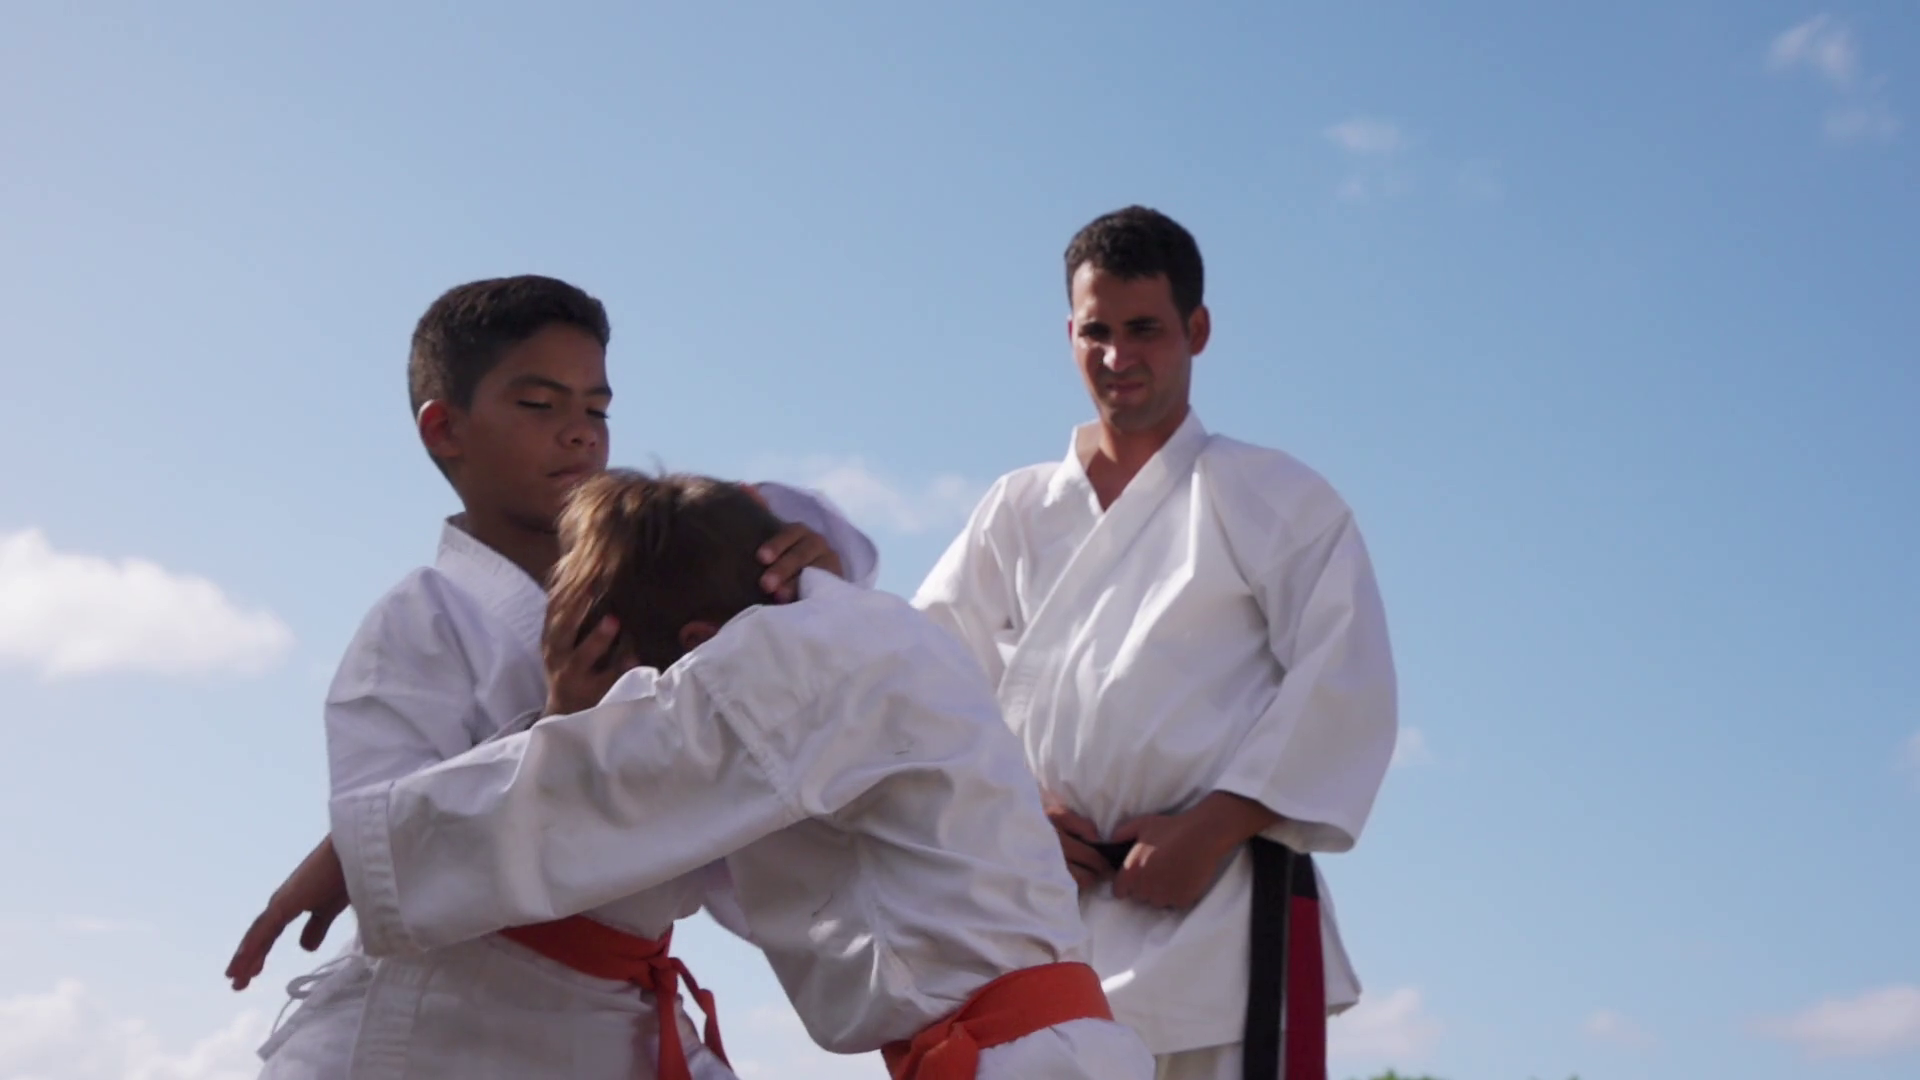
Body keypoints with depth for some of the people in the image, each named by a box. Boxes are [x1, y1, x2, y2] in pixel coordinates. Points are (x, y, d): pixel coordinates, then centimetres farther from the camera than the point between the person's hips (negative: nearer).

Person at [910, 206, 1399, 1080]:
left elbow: (1343, 683, -4)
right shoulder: (1019, 512, 16)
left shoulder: (1273, 498, 5)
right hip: (1051, 911, 4)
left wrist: (1212, 827, -12)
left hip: (1220, 909, -4)